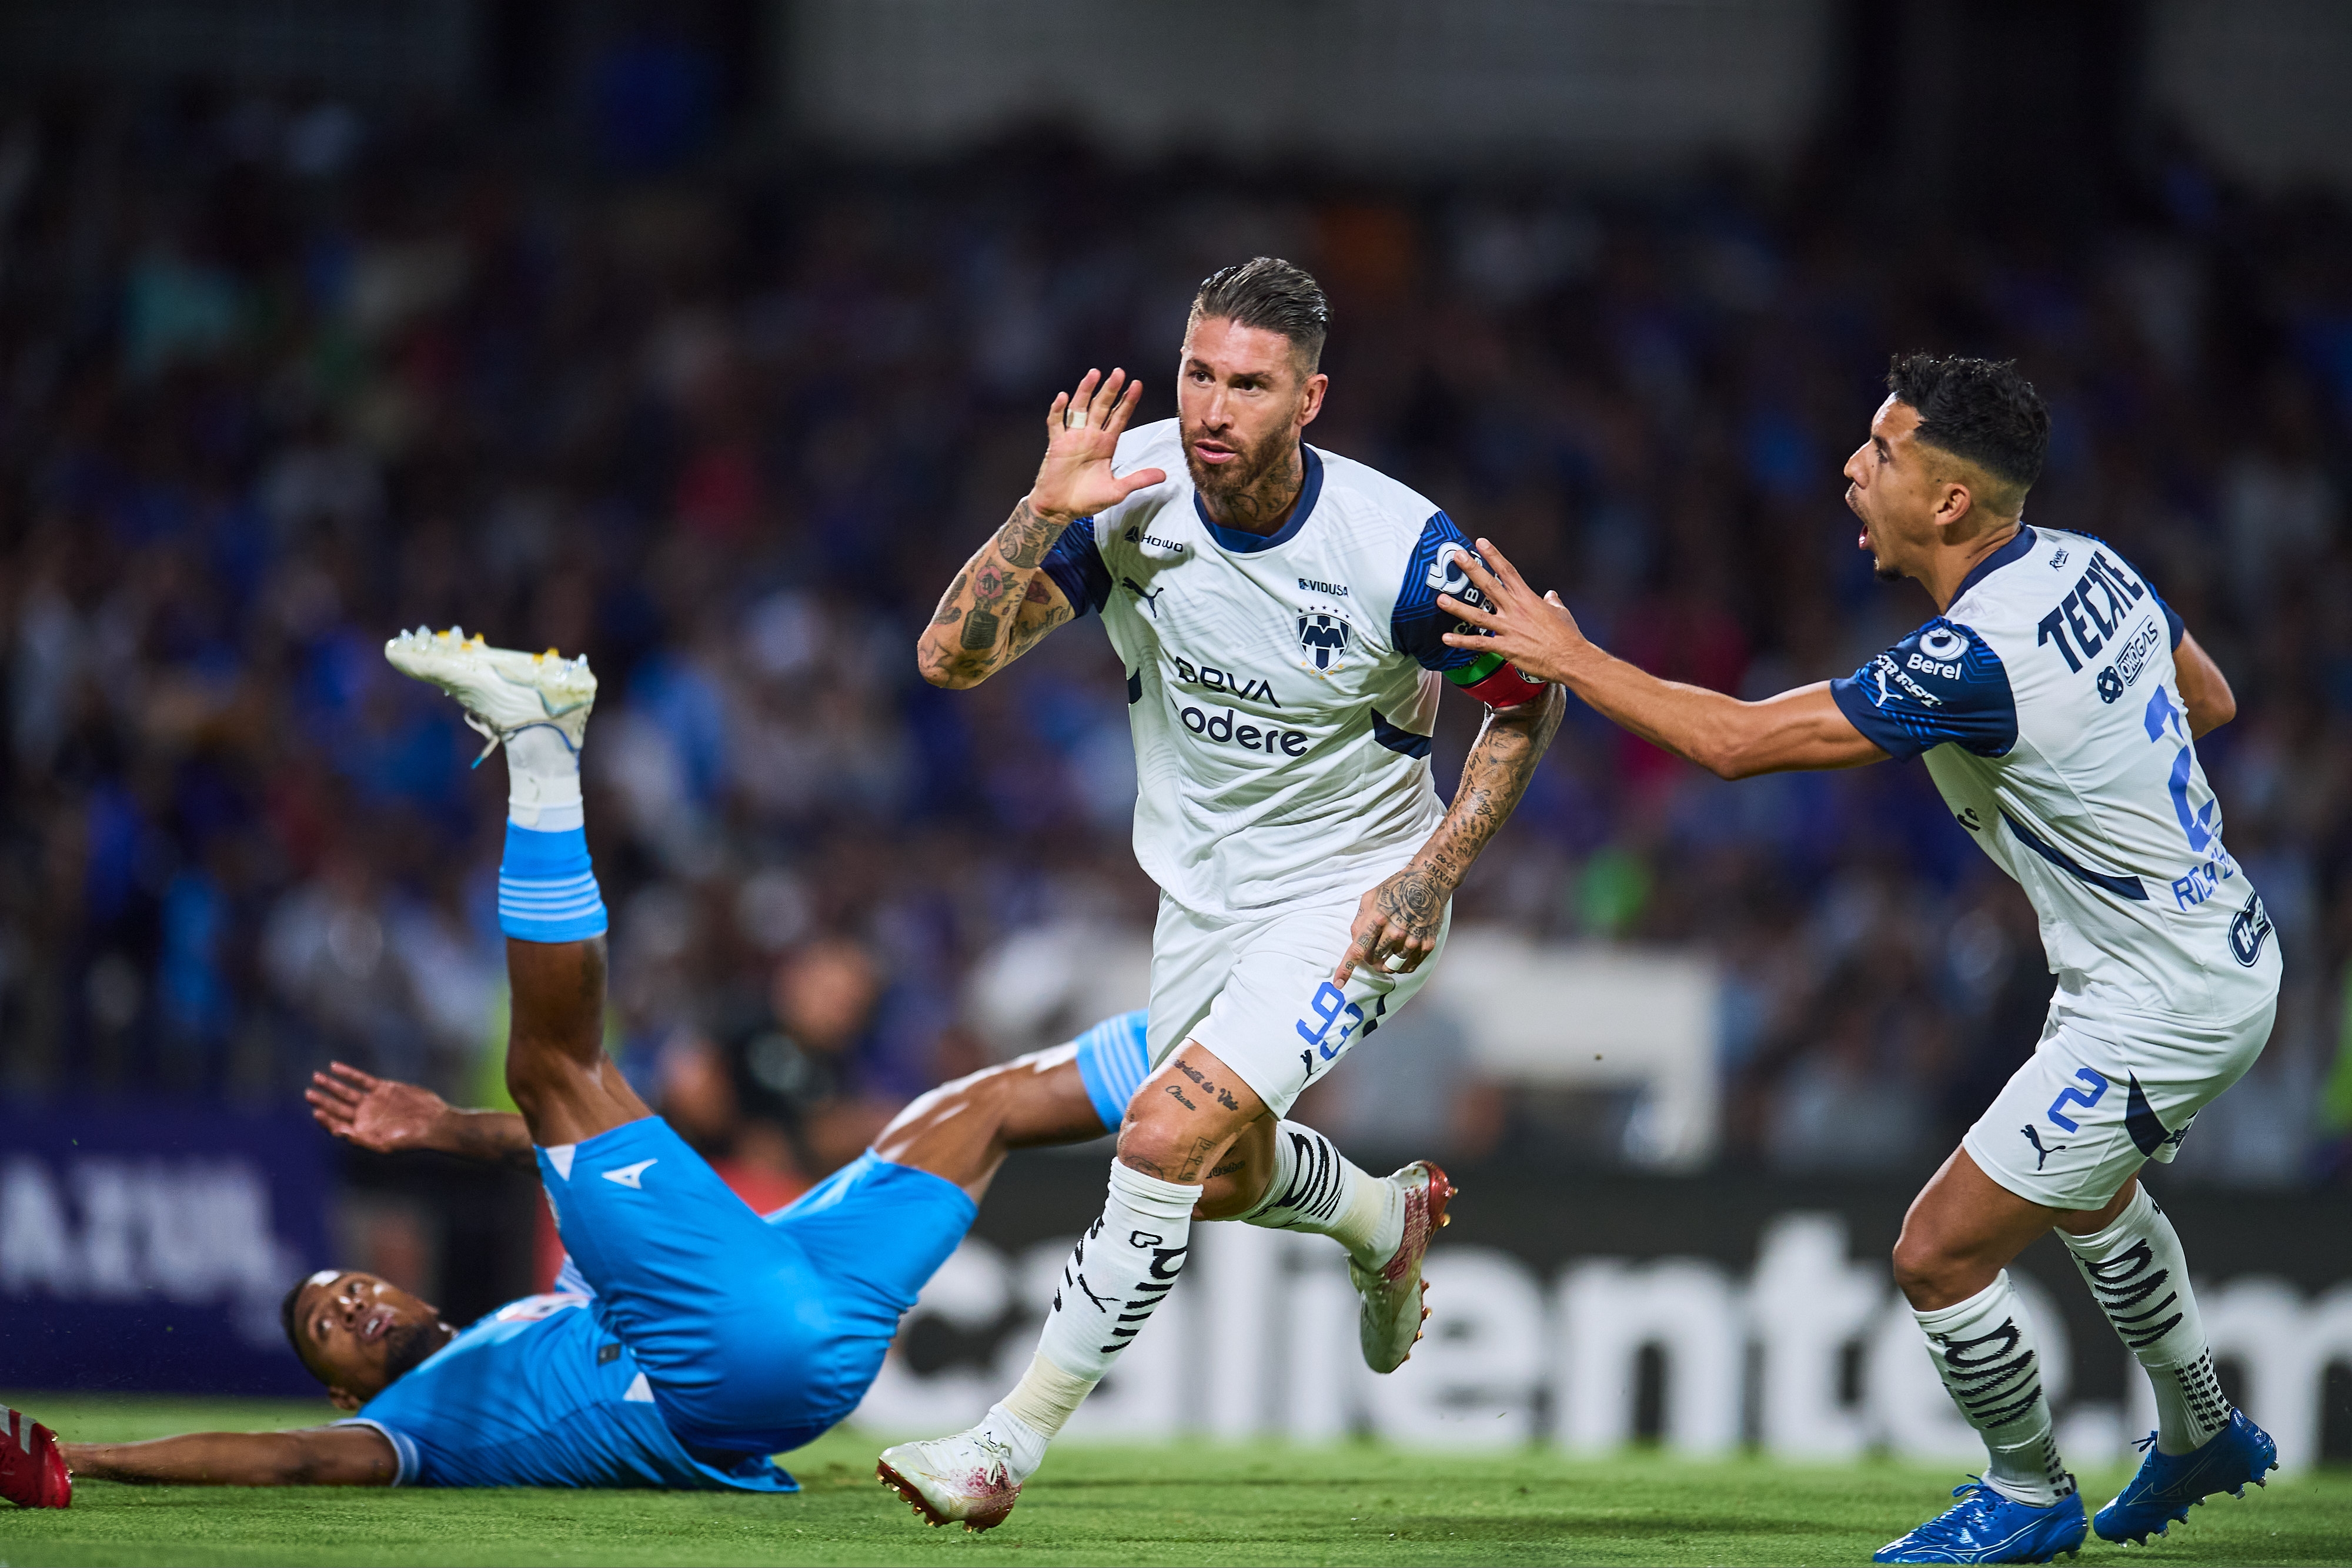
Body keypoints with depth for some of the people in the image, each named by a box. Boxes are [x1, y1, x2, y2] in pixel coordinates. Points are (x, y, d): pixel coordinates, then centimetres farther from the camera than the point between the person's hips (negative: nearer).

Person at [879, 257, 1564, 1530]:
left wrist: (1436, 872, -16)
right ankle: (1388, 1218, 56)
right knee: (1218, 1171, 21)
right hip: (1201, 888, 6)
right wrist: (1046, 510, -35)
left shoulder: (1401, 551, -26)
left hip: (1349, 891, -6)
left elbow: (1527, 700, -8)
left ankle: (1016, 1438, -11)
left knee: (1167, 1136, -22)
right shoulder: (1130, 487, -18)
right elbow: (952, 657, -21)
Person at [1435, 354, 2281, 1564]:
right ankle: (2199, 1435, 52)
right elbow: (2211, 701, 15)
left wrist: (1567, 657, -18)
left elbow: (1734, 740, -26)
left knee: (1939, 1253, -2)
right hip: (2225, 948, 10)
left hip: (2160, 1006, -10)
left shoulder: (1975, 662, -29)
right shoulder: (2089, 567, -3)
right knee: (2086, 1191, 34)